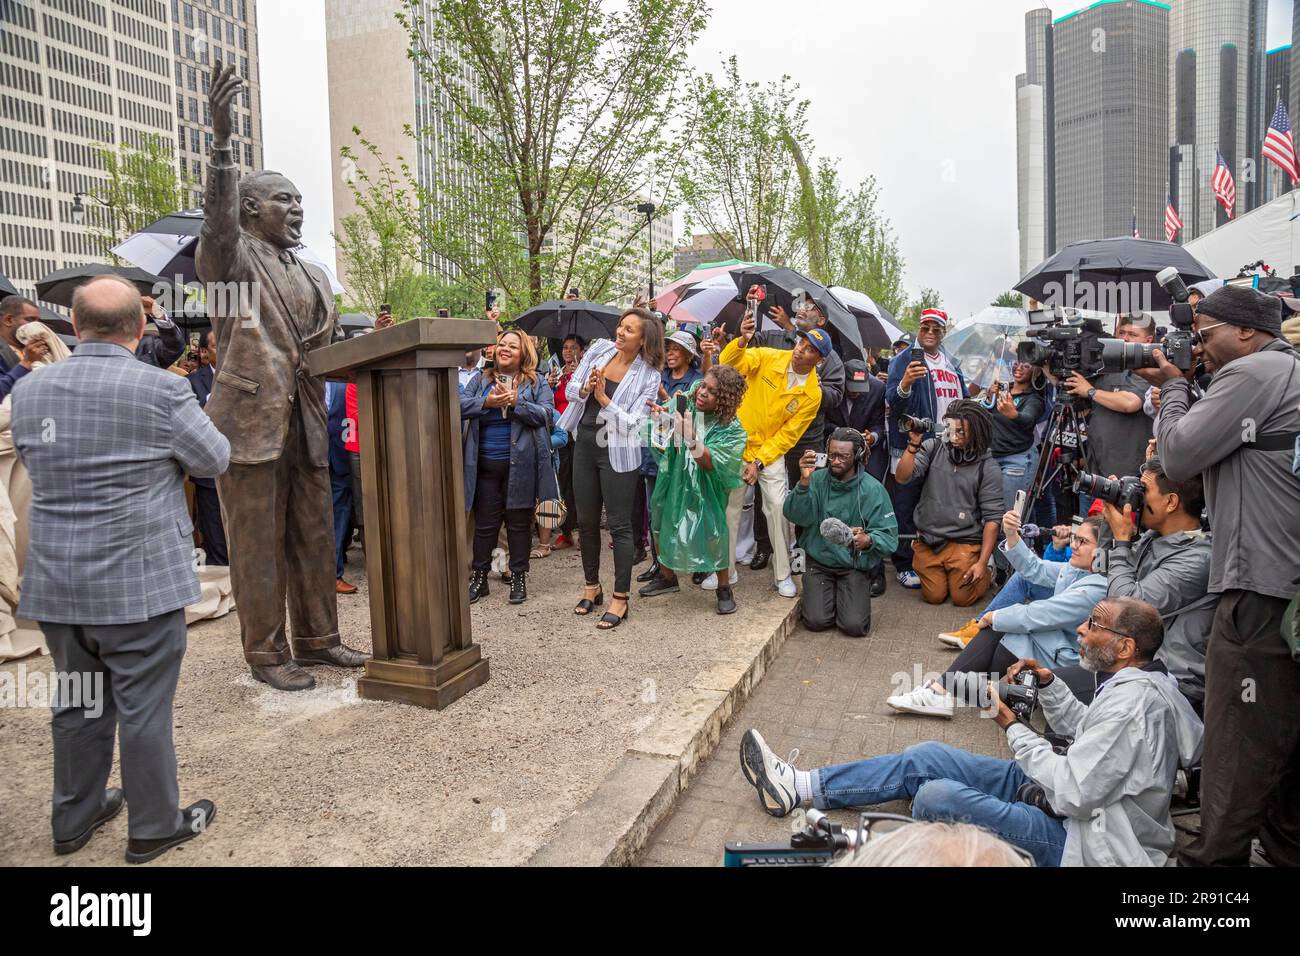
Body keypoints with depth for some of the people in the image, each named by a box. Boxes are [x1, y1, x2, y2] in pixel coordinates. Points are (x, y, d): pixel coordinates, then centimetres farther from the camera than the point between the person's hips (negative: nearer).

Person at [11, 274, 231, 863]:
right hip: (140, 583, -5)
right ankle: (153, 828, 22)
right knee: (143, 708, 7)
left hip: (55, 584, 5)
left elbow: (35, 462, 16)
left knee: (78, 704, 20)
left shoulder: (28, 390, 1)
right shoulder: (162, 390, -16)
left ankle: (73, 819, 36)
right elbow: (215, 459, -4)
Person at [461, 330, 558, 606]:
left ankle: (518, 577, 19)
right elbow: (460, 406, -2)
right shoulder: (480, 379, 10)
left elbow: (545, 414, -9)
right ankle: (479, 577, 20)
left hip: (520, 465, -2)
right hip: (485, 465, 2)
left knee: (519, 522, 7)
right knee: (484, 522, 8)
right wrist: (487, 402, -17)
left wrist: (516, 403, -19)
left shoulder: (536, 382, 4)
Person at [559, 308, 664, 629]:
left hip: (618, 452, -5)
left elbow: (633, 422, -16)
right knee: (586, 521, 14)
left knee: (619, 525, 0)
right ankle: (592, 586, 31)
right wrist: (585, 389, -16)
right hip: (585, 445, 5)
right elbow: (570, 390, 5)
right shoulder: (598, 349, 1)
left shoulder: (649, 376, -10)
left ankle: (620, 598, 10)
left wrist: (604, 398, -22)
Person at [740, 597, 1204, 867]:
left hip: (1078, 842, -10)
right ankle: (800, 786, 6)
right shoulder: (1143, 679, 3)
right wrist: (1048, 683, 0)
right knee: (929, 758, 2)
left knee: (936, 795, -24)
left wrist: (1014, 727, -19)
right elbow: (1085, 731, 16)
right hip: (1077, 803, 10)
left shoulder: (1131, 703, -28)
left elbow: (1072, 793, -29)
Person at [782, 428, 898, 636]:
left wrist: (868, 540, -34)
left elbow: (889, 537, -12)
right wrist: (804, 482, -33)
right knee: (816, 621, -15)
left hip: (855, 565, -1)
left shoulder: (872, 489, -9)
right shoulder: (817, 479, -6)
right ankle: (816, 593, 20)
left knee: (854, 625, -15)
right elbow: (797, 516, -19)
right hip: (819, 561, 1)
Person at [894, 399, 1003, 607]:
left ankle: (985, 573, 28)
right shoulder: (933, 448, -2)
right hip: (928, 541, 2)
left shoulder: (987, 468, -7)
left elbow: (992, 518, -6)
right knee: (933, 596, 2)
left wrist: (982, 563, -11)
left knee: (962, 598, -2)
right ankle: (946, 573, 34)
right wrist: (913, 445, -24)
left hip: (965, 544, -2)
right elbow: (902, 478, -10)